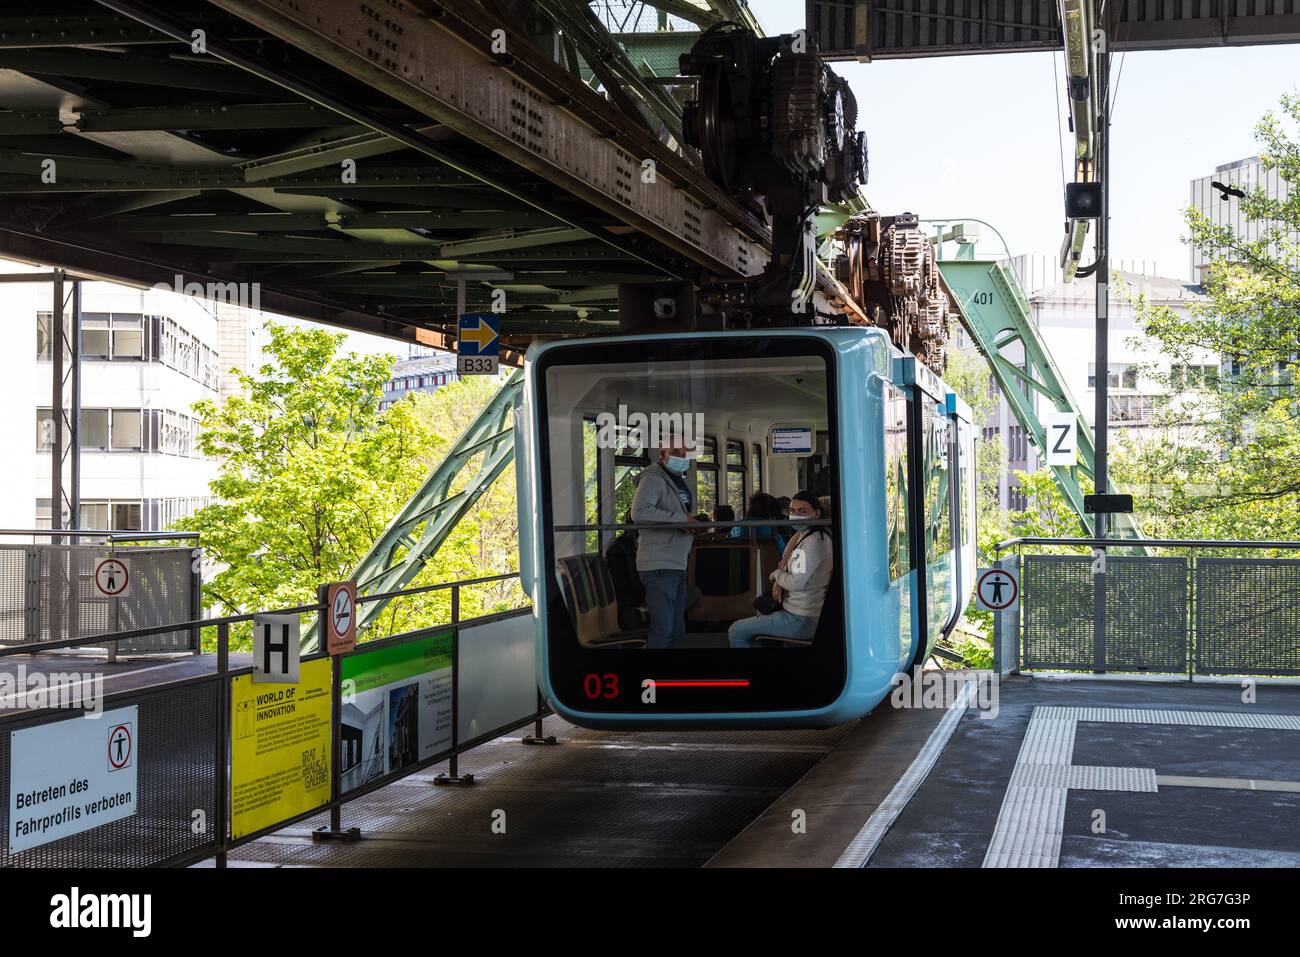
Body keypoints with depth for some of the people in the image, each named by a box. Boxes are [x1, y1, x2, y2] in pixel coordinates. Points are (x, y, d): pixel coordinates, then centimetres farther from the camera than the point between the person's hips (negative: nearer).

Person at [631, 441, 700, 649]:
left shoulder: (679, 482, 20)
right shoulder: (654, 479, -11)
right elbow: (639, 512, -27)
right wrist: (681, 519, -24)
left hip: (678, 566, 10)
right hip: (659, 567, -10)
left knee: (677, 631, 13)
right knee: (662, 630, -14)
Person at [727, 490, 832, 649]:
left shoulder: (813, 542, -21)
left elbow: (796, 583, -26)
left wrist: (776, 574, -6)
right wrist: (779, 582, -1)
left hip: (802, 621, -11)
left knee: (736, 631, -6)